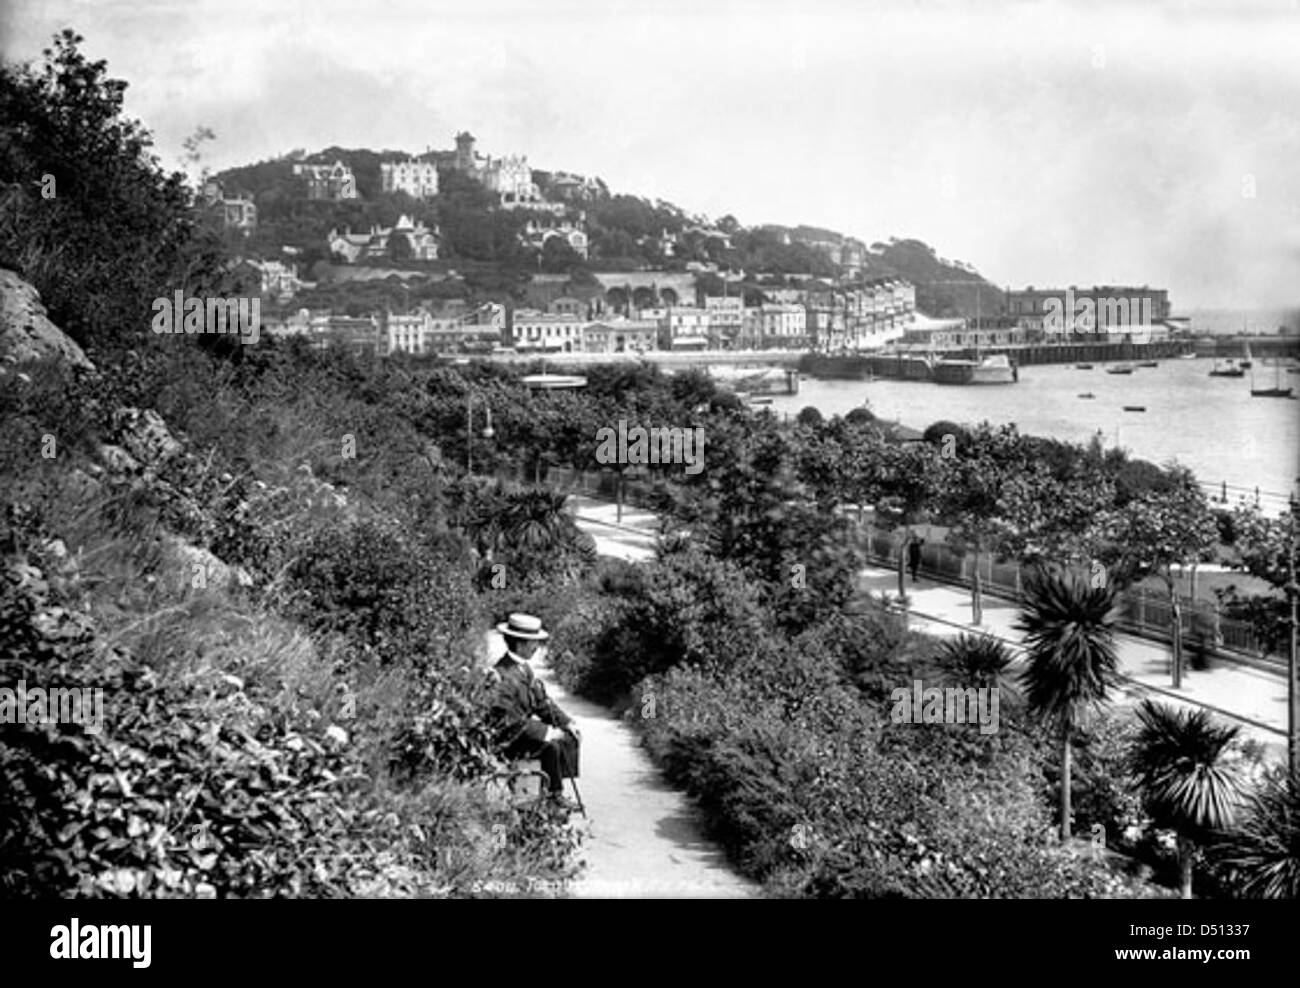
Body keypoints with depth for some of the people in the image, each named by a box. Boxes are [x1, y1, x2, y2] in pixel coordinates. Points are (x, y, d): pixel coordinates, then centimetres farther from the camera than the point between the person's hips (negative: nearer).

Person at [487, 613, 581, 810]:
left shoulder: (525, 669, 7)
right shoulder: (502, 676, -25)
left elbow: (543, 703, 13)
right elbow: (511, 721, -26)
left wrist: (567, 723, 2)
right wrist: (547, 732, -24)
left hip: (524, 728, 10)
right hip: (506, 741, -10)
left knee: (570, 737, 3)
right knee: (550, 746, -25)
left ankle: (560, 787, 6)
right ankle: (554, 795, -7)